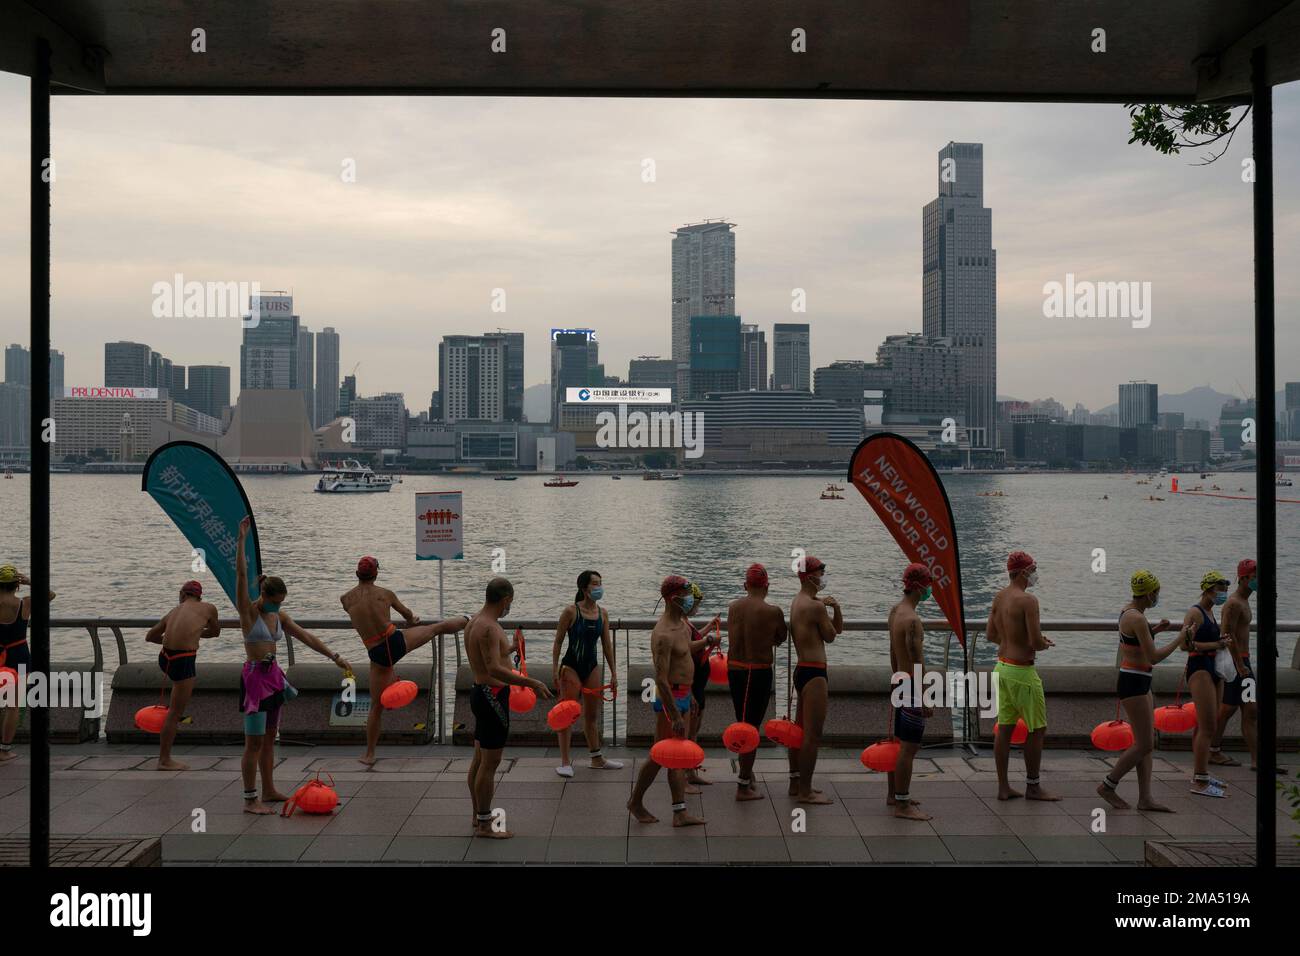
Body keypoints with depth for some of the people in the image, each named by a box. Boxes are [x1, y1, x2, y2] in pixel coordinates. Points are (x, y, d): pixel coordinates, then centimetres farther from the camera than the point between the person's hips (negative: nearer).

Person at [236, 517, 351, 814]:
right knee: (254, 742, -4)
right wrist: (242, 539, -25)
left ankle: (268, 791, 25)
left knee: (269, 738, 15)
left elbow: (307, 637, 11)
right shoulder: (248, 611, -9)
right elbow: (241, 574, -19)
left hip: (274, 676, 7)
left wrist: (335, 657, 6)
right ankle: (250, 800, 1)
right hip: (255, 676, -7)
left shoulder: (280, 616, 9)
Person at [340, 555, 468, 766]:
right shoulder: (385, 593, 2)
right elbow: (407, 613, 21)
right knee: (439, 627, 24)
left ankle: (369, 754, 18)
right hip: (397, 641, -1)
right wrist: (411, 621, 47)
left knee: (376, 706, 12)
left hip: (377, 654, 1)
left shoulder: (345, 600, 3)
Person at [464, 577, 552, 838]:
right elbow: (494, 670, -31)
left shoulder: (475, 621, 10)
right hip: (492, 696, -10)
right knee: (490, 763, -2)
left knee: (479, 759, 19)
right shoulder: (489, 628, -22)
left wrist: (508, 650, 34)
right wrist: (532, 683, -33)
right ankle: (484, 825, 5)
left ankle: (478, 815, 32)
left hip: (480, 692, 10)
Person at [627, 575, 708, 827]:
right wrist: (676, 716, -25)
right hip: (669, 699, -9)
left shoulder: (682, 623, 7)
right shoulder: (664, 635, -23)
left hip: (683, 695, 9)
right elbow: (660, 679, -25)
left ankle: (680, 813, 13)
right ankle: (636, 803, 21)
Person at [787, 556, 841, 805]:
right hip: (814, 673, -11)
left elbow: (838, 629, 18)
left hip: (802, 670, 11)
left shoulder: (797, 602, 15)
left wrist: (835, 607, 1)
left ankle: (796, 783, 26)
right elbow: (830, 636, -4)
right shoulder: (815, 606, -16)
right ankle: (805, 791, -2)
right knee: (813, 735, -6)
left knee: (800, 731, 17)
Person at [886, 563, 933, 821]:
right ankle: (902, 806, -1)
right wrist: (924, 699, -19)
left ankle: (893, 795, 30)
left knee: (899, 743, 19)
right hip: (912, 687, -10)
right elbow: (918, 663, -21)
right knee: (909, 748, -5)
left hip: (900, 683, 10)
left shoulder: (894, 611, 9)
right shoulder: (912, 619, -21)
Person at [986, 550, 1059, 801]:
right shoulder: (1028, 600, -19)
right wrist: (1044, 644, 0)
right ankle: (1033, 787, 13)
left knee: (1004, 728, 11)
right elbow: (1036, 642, -21)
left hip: (1002, 666, 8)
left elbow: (991, 635, 13)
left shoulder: (999, 597, 7)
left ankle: (1003, 787, 15)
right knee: (1037, 729, 5)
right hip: (1021, 671, -8)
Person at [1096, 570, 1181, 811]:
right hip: (1133, 684, -10)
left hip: (1139, 683, 10)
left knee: (1149, 742, 10)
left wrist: (1156, 630, 15)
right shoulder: (1138, 618, -20)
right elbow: (1154, 657, -22)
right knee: (1144, 745, -4)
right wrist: (1180, 640, -13)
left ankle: (1145, 798, 12)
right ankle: (1108, 785, 6)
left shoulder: (1128, 610, 10)